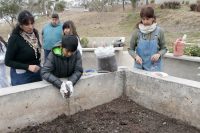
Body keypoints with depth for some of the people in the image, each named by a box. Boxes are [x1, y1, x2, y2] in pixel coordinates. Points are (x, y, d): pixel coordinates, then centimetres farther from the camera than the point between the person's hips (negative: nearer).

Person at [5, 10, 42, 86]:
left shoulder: (35, 33, -2)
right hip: (21, 75, -5)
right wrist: (27, 67, -22)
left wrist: (38, 64, 3)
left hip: (37, 71, 5)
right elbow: (8, 61, -14)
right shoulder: (14, 38, -17)